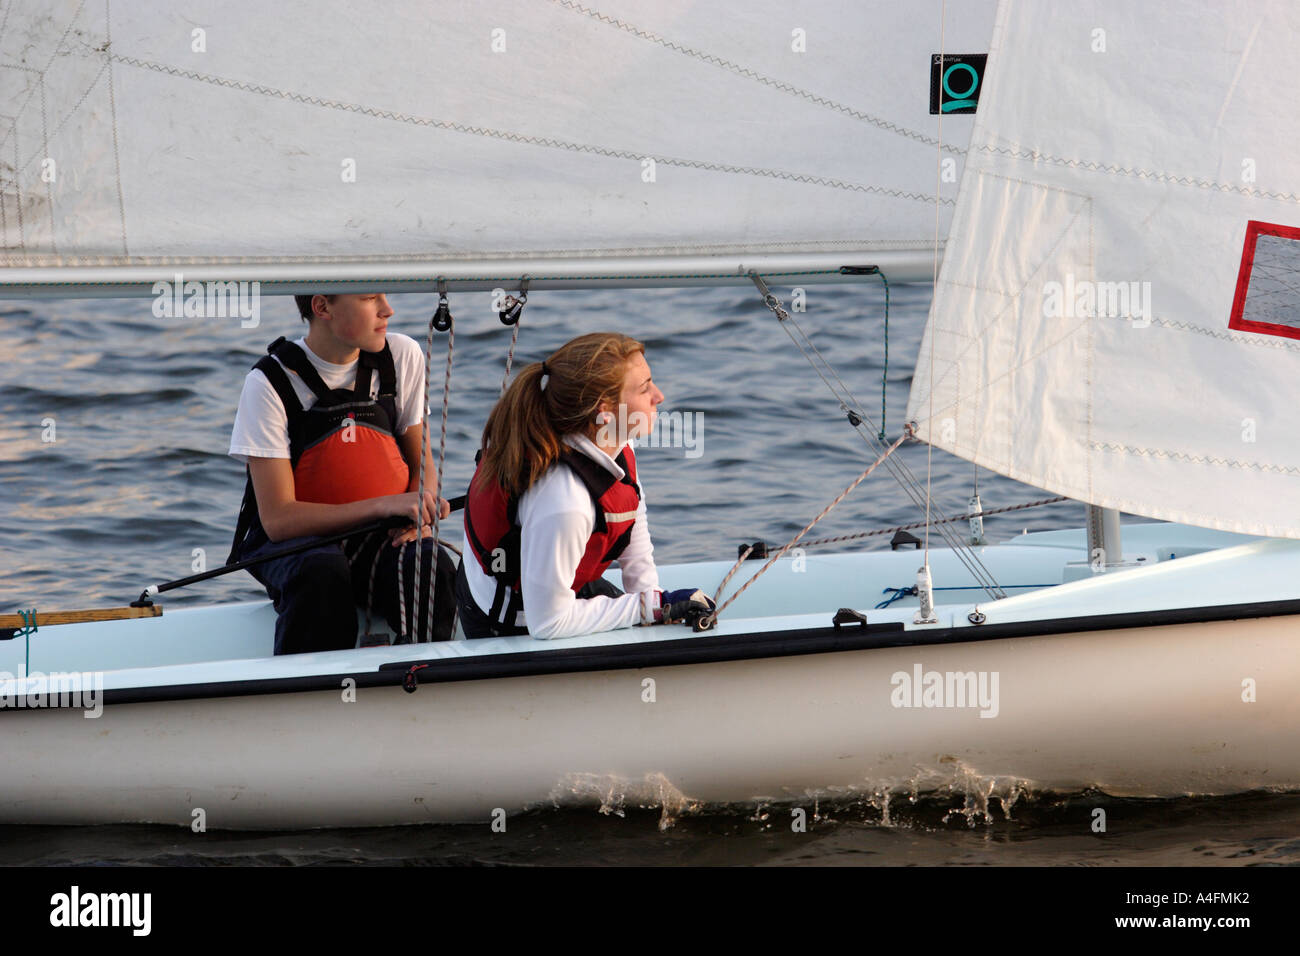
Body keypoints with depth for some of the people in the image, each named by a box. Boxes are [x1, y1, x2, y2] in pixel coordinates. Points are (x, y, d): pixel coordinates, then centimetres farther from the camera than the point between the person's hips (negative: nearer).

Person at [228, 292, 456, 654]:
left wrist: (419, 512, -14)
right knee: (322, 569, -38)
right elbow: (277, 519, -17)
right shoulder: (270, 383, -13)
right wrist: (384, 505, -28)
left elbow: (422, 462, 12)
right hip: (291, 542, -3)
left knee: (433, 567, -31)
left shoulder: (402, 356, 0)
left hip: (381, 540, 3)